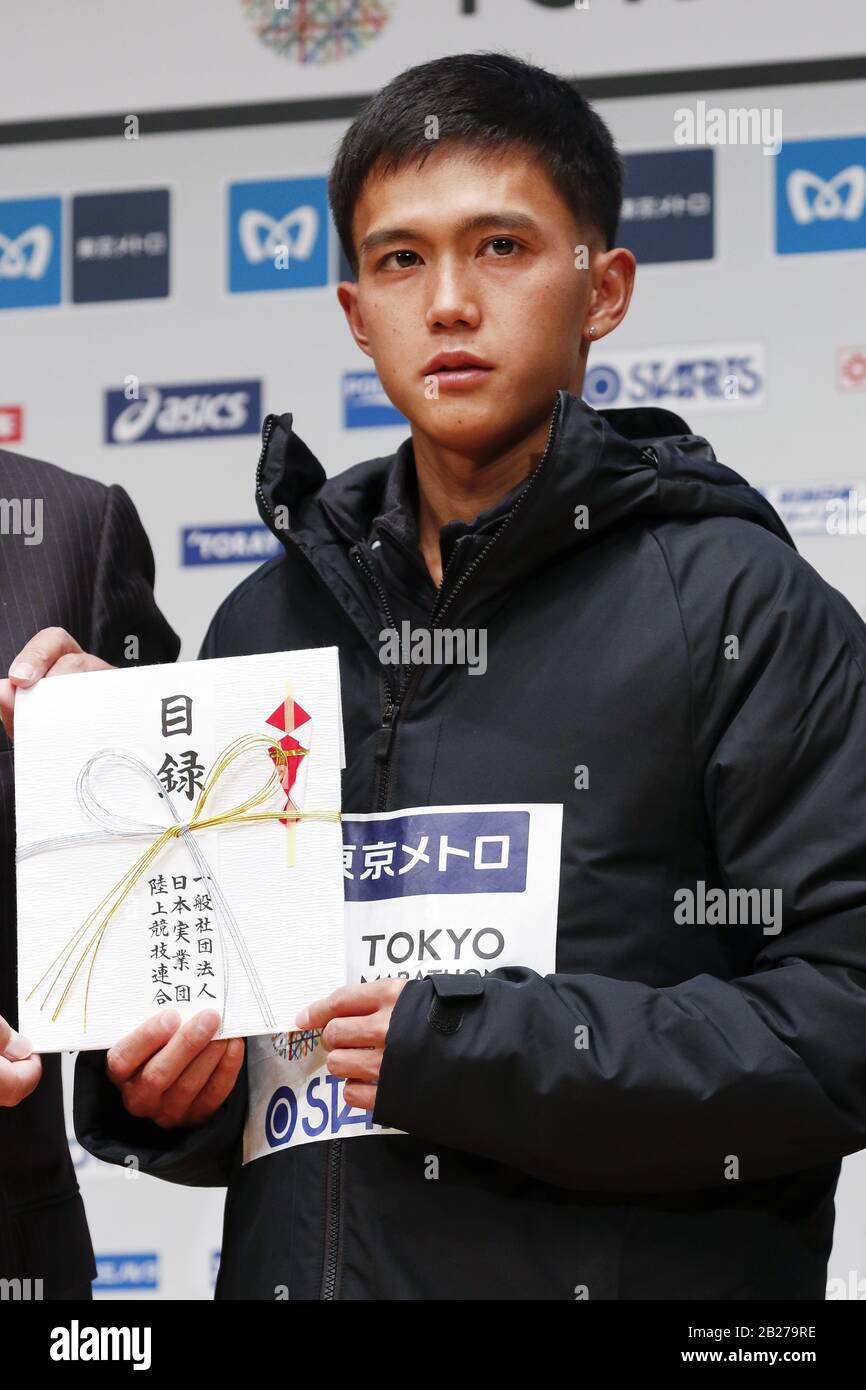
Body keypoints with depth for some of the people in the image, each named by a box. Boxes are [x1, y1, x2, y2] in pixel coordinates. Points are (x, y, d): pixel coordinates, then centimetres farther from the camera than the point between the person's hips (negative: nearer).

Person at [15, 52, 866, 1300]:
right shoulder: (269, 622, 10)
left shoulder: (733, 600, -8)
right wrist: (153, 1088, -3)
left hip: (639, 1269, -5)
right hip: (294, 1264, 5)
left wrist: (469, 1053, -21)